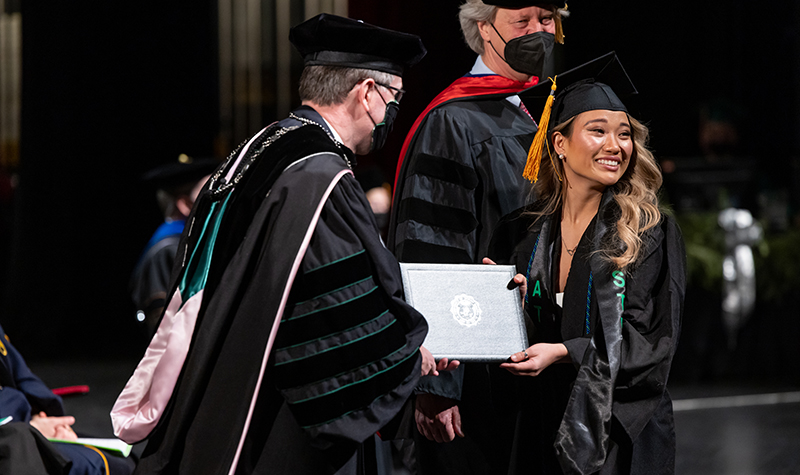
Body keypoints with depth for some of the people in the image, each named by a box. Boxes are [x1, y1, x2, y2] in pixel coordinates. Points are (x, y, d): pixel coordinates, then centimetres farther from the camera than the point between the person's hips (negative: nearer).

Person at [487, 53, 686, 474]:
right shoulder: (521, 234, 5)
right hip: (537, 433, 3)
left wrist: (564, 353, -21)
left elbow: (652, 341, -10)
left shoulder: (651, 234, -4)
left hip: (619, 436, -2)